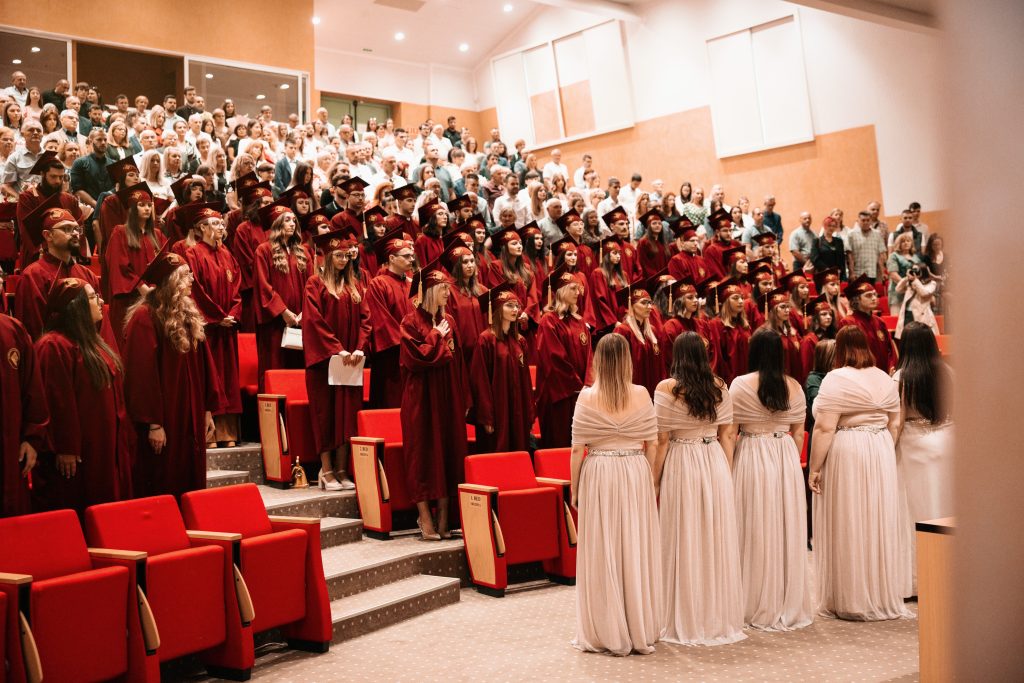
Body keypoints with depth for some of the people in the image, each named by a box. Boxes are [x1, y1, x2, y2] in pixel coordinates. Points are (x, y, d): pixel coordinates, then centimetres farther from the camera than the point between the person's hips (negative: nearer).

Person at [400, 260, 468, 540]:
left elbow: (457, 361, 13)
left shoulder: (447, 321, 11)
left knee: (447, 452, 5)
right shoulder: (412, 321, -6)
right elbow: (415, 357, -19)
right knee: (423, 454, -1)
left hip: (447, 397, 6)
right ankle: (425, 518, 5)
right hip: (422, 398, -6)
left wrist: (462, 400, 9)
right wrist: (437, 337, -8)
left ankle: (443, 517, 12)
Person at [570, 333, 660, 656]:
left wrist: (573, 488, 4)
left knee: (602, 552, 6)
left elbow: (577, 448, -6)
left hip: (598, 477, -2)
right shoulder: (641, 394, -3)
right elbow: (652, 444, 2)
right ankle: (641, 632, 20)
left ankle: (608, 633, 14)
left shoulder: (587, 397, -8)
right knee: (637, 548, 11)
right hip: (636, 473, 2)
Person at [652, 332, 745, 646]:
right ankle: (719, 617, 22)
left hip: (681, 467, -4)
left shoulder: (667, 389, -9)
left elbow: (662, 440, -10)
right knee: (717, 540, 11)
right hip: (716, 465, 4)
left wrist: (654, 481, -3)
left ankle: (688, 623, 14)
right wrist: (726, 474, 14)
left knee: (685, 541, 5)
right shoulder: (720, 387, 3)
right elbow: (727, 435, 6)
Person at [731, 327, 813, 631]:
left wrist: (728, 468, 2)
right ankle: (790, 604, 22)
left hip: (752, 459, -3)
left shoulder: (741, 384, -10)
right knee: (787, 531, 12)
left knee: (757, 532, 4)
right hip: (787, 460, 3)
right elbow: (798, 434, 7)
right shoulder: (794, 387, 2)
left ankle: (759, 608, 13)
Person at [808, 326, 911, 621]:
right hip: (881, 454, 6)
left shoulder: (835, 380, -12)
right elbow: (894, 425, 11)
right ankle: (882, 596, 21)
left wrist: (814, 468, -13)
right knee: (879, 525, 12)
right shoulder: (885, 379, 7)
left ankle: (850, 600, 10)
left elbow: (825, 428, -17)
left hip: (845, 456, -6)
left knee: (847, 528, 2)